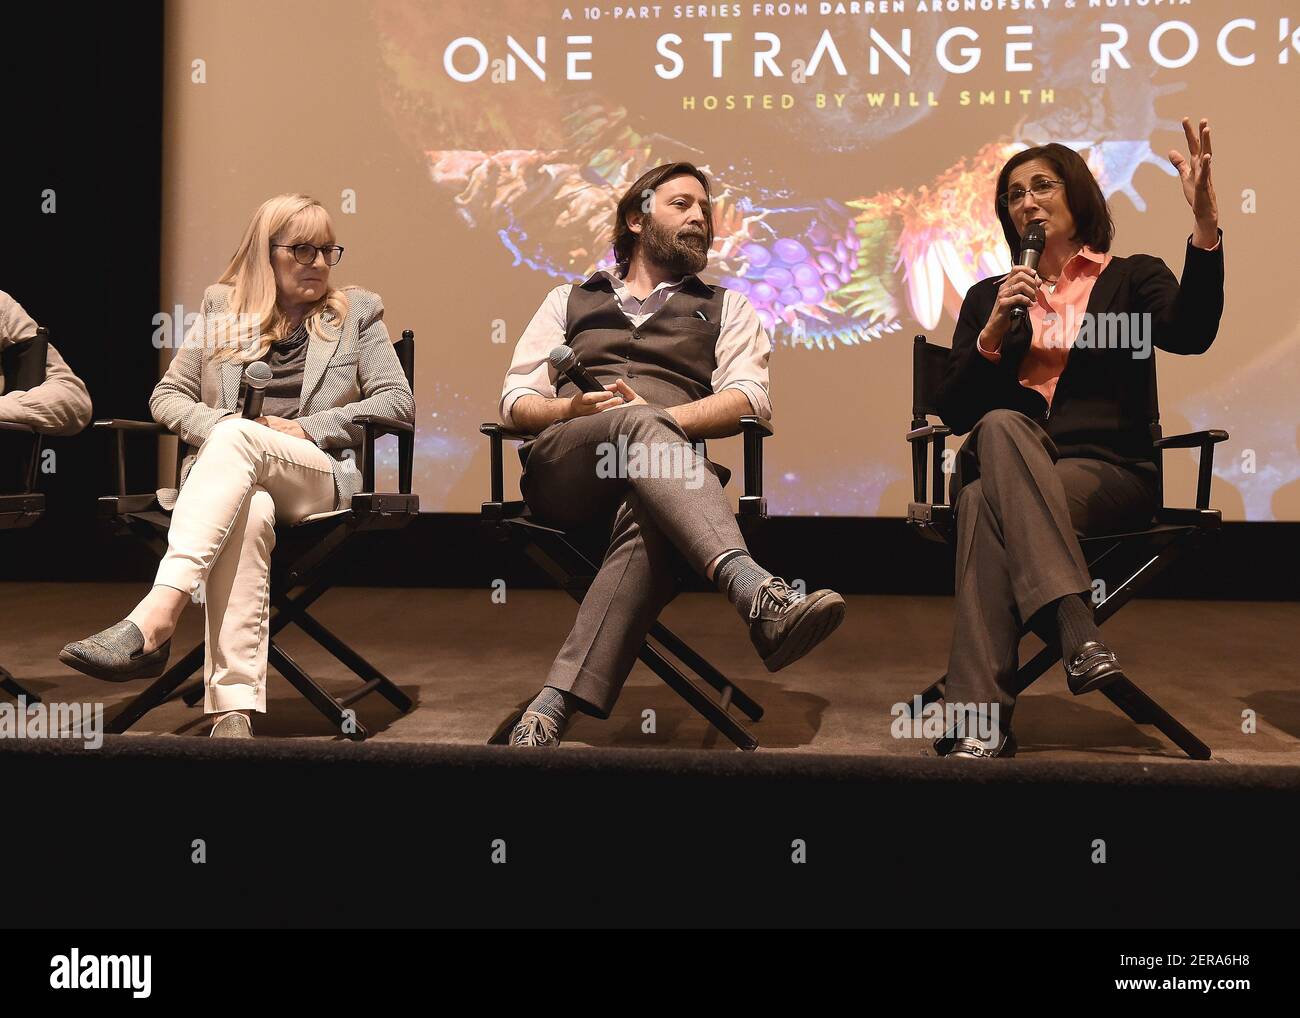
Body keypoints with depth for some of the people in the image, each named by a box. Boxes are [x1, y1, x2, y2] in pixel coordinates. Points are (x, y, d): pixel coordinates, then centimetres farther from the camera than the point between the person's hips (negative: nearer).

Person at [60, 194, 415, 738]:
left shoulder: (357, 311, 17)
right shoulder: (223, 310, 20)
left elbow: (399, 401, 6)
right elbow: (166, 396, 17)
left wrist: (308, 428, -5)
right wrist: (216, 426, -6)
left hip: (320, 475, -1)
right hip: (227, 475, 1)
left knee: (238, 436, -36)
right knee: (248, 512, -38)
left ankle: (152, 620, -51)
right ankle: (234, 711, -49)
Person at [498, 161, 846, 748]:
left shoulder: (727, 308, 28)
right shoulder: (570, 300, 30)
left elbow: (749, 398, 8)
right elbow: (515, 400, 19)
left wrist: (664, 418, -10)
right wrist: (570, 408, -4)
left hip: (662, 467, 0)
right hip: (563, 470, 0)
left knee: (651, 522, -39)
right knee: (637, 426, -36)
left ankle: (556, 706, -51)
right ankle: (760, 595, -58)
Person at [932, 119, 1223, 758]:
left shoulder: (1131, 279, 14)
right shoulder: (986, 297, 21)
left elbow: (1191, 335, -12)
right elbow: (953, 413, 10)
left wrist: (1205, 221, -25)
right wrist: (994, 332, -5)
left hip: (1109, 472, -2)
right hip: (1000, 462, 2)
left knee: (987, 508, -34)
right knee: (1001, 427, -35)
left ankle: (979, 722, -40)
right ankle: (1078, 630, -48)